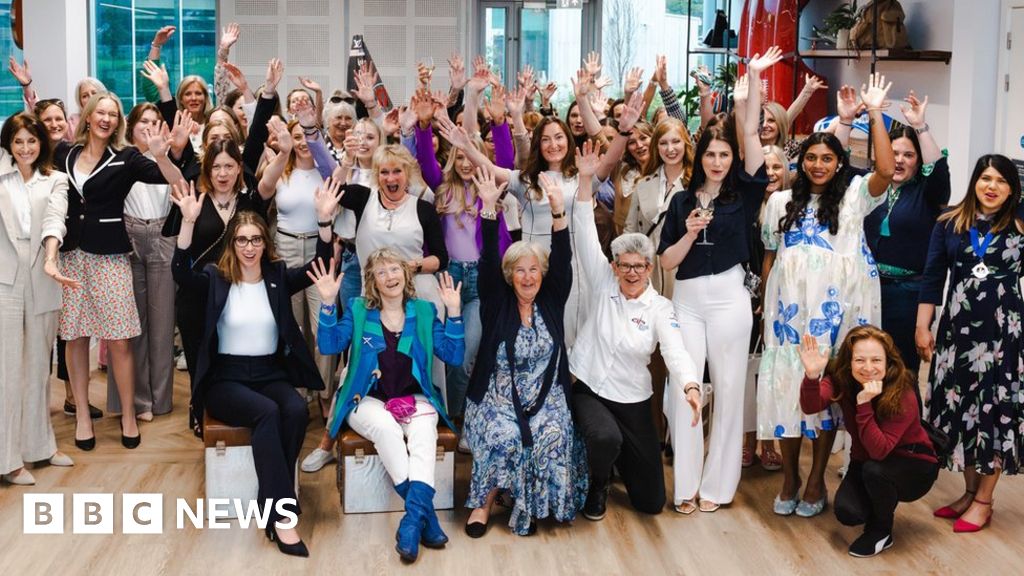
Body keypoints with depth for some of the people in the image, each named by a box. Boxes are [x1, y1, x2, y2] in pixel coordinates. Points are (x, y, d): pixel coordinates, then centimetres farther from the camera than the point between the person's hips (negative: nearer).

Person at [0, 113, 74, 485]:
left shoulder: (55, 180, 9)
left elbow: (54, 220, -7)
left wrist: (50, 260, -22)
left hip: (41, 279, 2)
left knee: (38, 365, 11)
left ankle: (40, 443, 22)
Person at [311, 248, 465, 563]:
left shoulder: (424, 311, 8)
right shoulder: (358, 310, 6)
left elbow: (453, 356, 1)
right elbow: (329, 345, -6)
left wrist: (454, 312, -8)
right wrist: (328, 303, -16)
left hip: (415, 399, 1)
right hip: (368, 400, -1)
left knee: (423, 430, -33)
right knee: (387, 428, -35)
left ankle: (415, 516, -42)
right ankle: (426, 514, -33)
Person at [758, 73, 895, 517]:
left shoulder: (853, 197, 5)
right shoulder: (781, 202, 14)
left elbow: (886, 171, -15)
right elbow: (770, 256, 15)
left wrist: (875, 115, -15)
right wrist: (765, 305, 8)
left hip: (837, 307, -2)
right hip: (789, 305, 2)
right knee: (786, 384, 1)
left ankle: (816, 480, 11)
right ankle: (789, 477, 14)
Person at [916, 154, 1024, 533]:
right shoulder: (949, 223, 4)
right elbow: (933, 277, 5)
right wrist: (922, 327, 1)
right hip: (957, 329, 2)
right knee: (959, 408, 8)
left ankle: (984, 500, 14)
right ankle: (969, 491, 23)